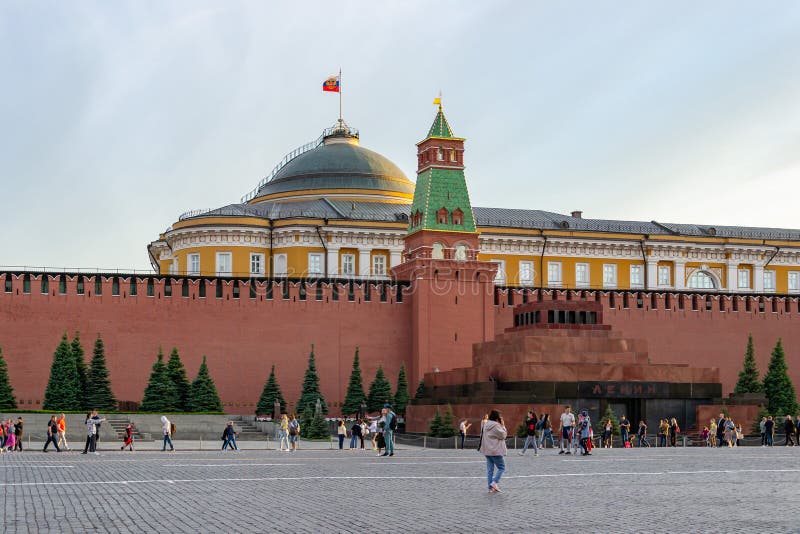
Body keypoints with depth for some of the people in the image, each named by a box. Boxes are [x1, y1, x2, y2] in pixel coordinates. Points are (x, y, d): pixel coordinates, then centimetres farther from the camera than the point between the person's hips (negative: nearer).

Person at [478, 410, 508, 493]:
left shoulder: (486, 425, 11)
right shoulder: (496, 426, -15)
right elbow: (503, 435, -12)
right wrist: (503, 426, -4)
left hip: (487, 451, 8)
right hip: (496, 451, -8)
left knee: (490, 470, 9)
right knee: (502, 468, 3)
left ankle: (491, 488, 10)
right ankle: (494, 482, -12)